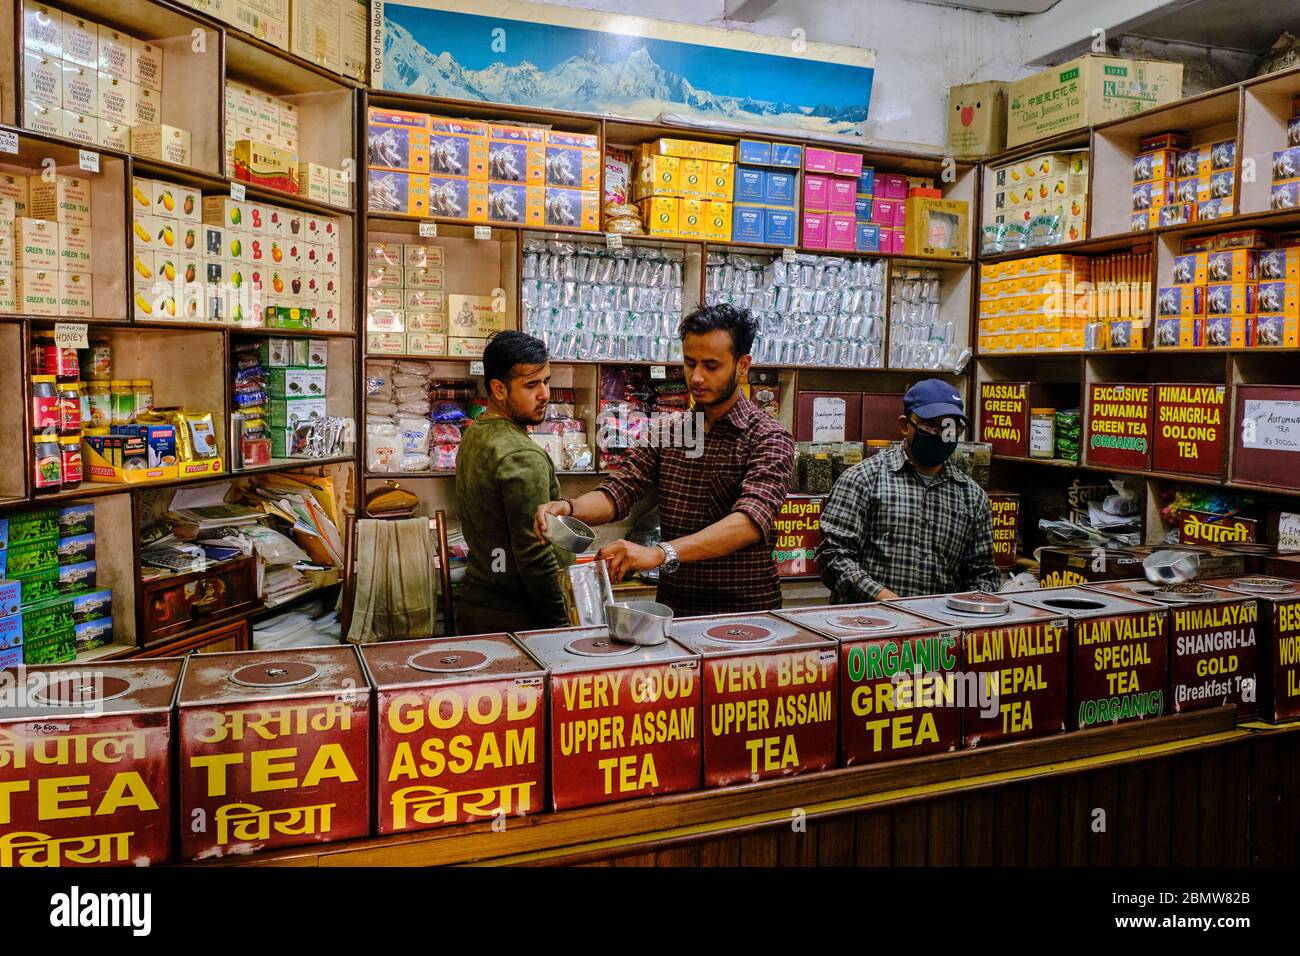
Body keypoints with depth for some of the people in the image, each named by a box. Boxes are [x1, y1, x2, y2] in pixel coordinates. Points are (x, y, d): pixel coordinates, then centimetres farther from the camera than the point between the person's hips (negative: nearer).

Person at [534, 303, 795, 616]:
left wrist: (660, 553, -35)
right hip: (673, 607, 4)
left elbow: (752, 520, -22)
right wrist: (568, 508, -21)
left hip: (745, 613, -4)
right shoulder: (666, 433, 10)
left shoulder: (768, 438, -6)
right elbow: (618, 491, 1)